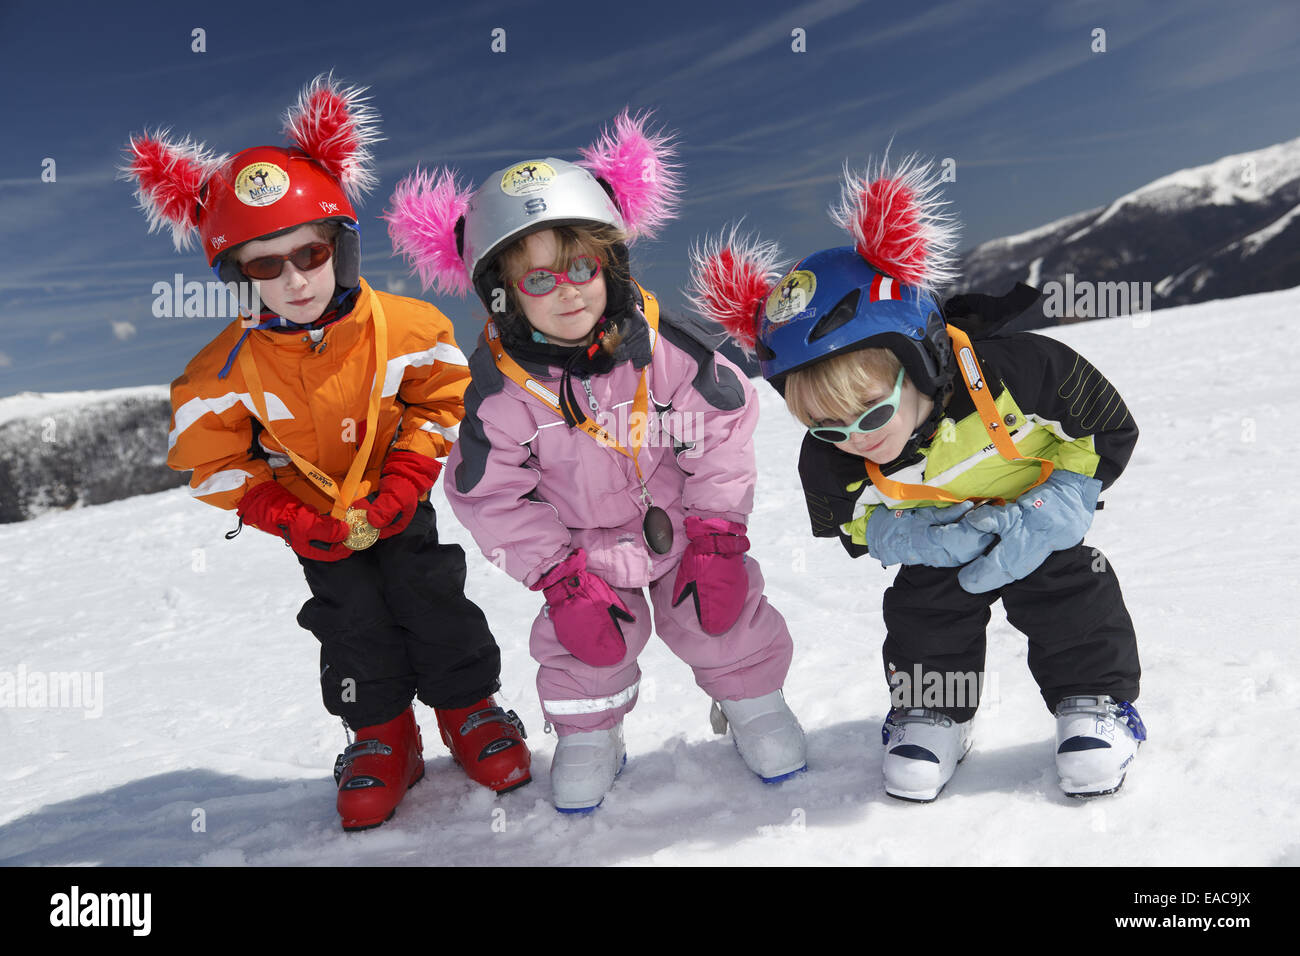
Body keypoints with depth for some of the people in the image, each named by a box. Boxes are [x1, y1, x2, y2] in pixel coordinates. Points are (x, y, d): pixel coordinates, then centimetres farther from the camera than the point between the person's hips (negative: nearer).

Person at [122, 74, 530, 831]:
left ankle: (469, 707, 21)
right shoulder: (231, 367, -21)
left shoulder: (402, 327, -21)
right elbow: (211, 457, -11)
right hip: (317, 521, 1)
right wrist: (297, 523, -16)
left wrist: (397, 489, -14)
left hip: (399, 502, 0)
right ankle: (383, 734, 21)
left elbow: (442, 400, -7)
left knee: (430, 599, 1)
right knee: (352, 620, 3)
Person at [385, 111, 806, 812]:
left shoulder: (660, 346, -21)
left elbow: (722, 434, -11)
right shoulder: (501, 387, -22)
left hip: (684, 522, 1)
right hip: (584, 546, 0)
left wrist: (717, 538, -13)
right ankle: (588, 735, 28)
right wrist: (560, 579, -16)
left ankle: (752, 698, 36)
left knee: (722, 615, 6)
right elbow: (494, 499, -13)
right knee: (585, 638, -2)